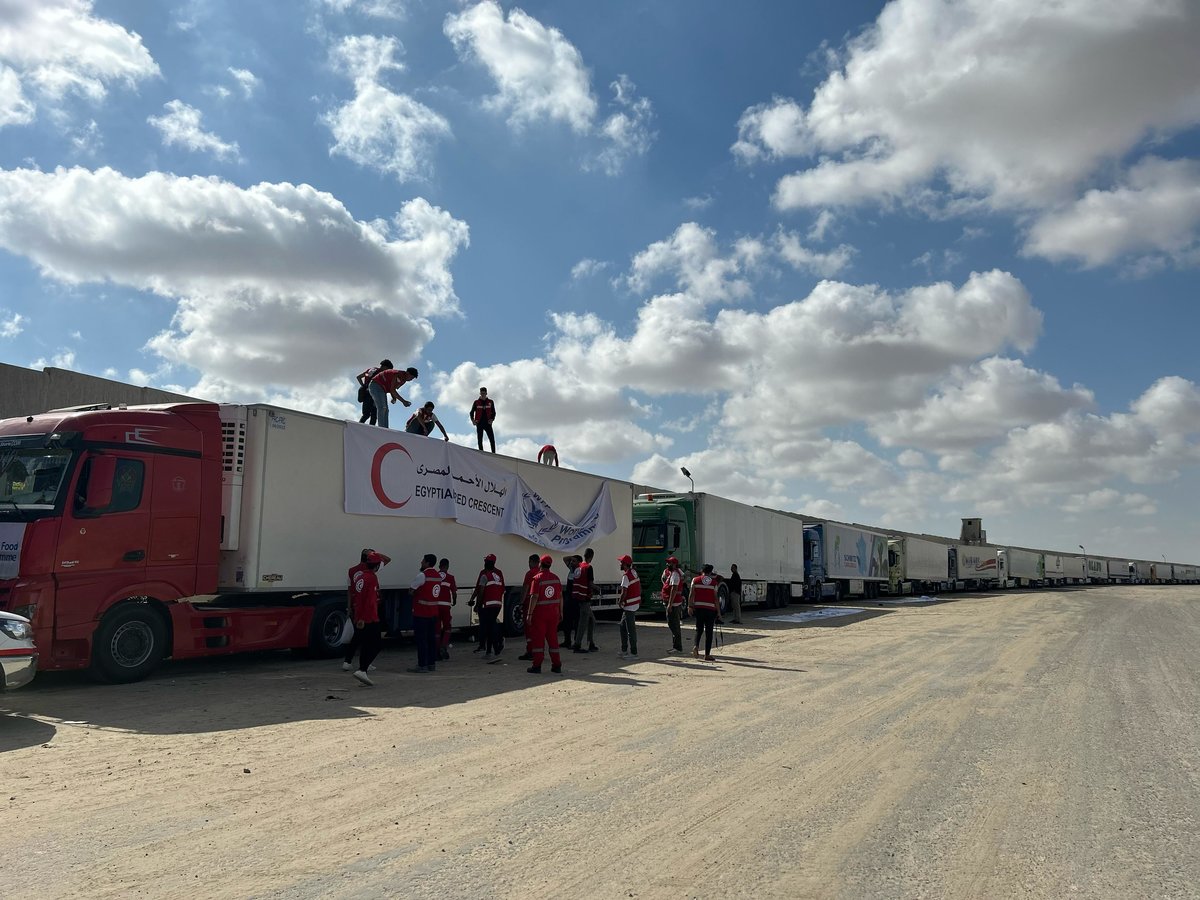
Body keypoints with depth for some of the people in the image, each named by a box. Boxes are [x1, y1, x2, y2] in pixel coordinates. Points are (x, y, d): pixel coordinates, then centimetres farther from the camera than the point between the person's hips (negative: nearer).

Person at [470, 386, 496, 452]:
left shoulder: (490, 402, 8)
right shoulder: (476, 402, 7)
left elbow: (493, 412, 12)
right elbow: (472, 412, 11)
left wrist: (492, 419, -6)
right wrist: (473, 420, -4)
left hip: (488, 423, 0)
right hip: (479, 424, 0)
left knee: (492, 439, -9)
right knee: (480, 440, 1)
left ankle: (494, 453, -7)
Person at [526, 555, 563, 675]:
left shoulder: (537, 578, -12)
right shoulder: (556, 578, 5)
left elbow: (534, 597, -16)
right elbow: (560, 596, 9)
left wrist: (529, 615, -13)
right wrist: (561, 612, 17)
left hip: (540, 612, -5)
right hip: (553, 613, 5)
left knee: (538, 639, 2)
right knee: (553, 638, 11)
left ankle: (537, 666, 4)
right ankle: (556, 666, 13)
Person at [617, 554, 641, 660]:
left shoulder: (626, 576, -19)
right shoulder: (634, 572, 9)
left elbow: (624, 592, -22)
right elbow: (639, 588, 17)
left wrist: (620, 602, -5)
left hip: (629, 606, -10)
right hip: (636, 603, 10)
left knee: (631, 629, -4)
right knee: (623, 626, 18)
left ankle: (633, 653, 0)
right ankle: (624, 650, 23)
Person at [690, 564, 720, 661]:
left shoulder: (695, 580, 4)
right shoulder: (714, 582, 2)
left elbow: (692, 595, -1)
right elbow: (715, 598, 0)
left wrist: (690, 606, 3)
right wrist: (718, 611, 5)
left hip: (698, 607, 1)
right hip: (710, 608, -1)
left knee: (699, 629, 17)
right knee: (709, 632, 4)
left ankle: (696, 646, -7)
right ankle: (707, 655, 5)